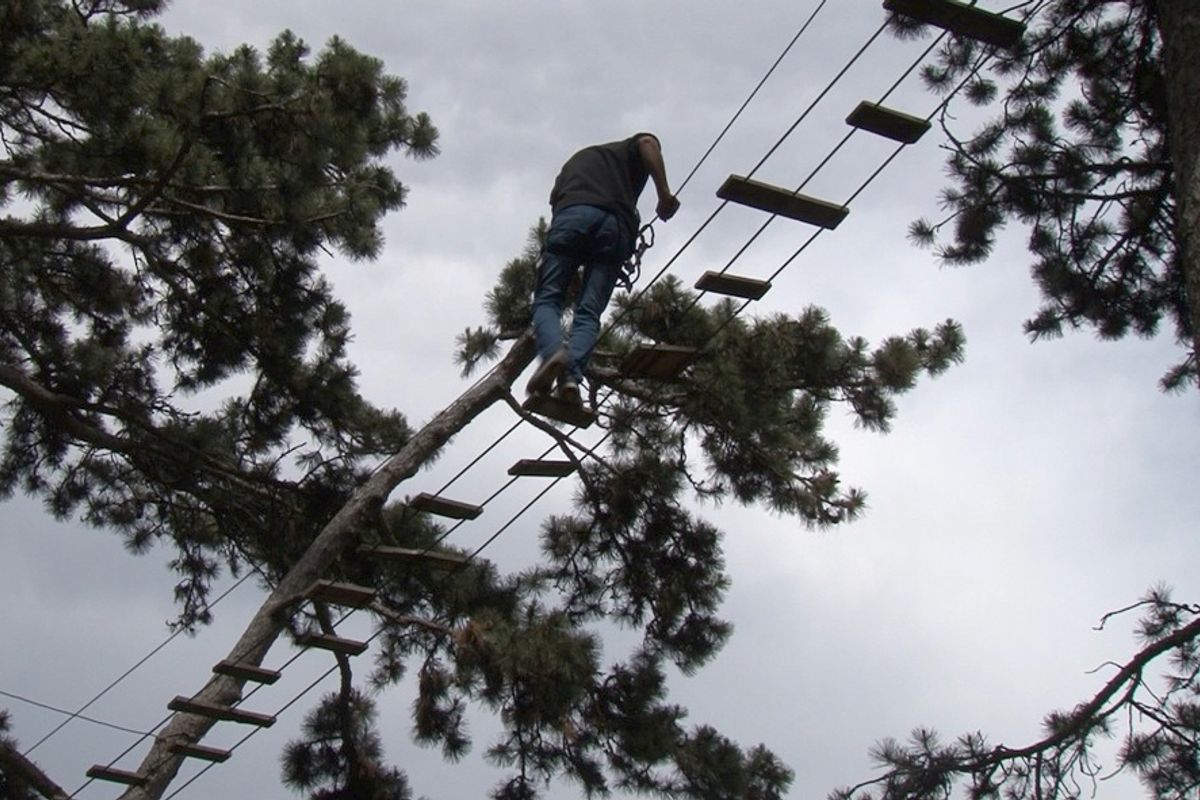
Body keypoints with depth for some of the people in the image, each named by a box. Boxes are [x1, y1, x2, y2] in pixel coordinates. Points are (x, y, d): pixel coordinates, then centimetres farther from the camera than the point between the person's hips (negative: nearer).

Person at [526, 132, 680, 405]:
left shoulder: (574, 161, 42)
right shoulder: (627, 150, 33)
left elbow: (555, 198, 36)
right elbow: (648, 142, 10)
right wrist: (664, 193, 1)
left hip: (572, 215, 1)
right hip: (617, 225, 0)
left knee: (548, 299, -1)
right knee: (589, 312, -3)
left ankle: (553, 353, -33)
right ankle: (571, 377, -28)